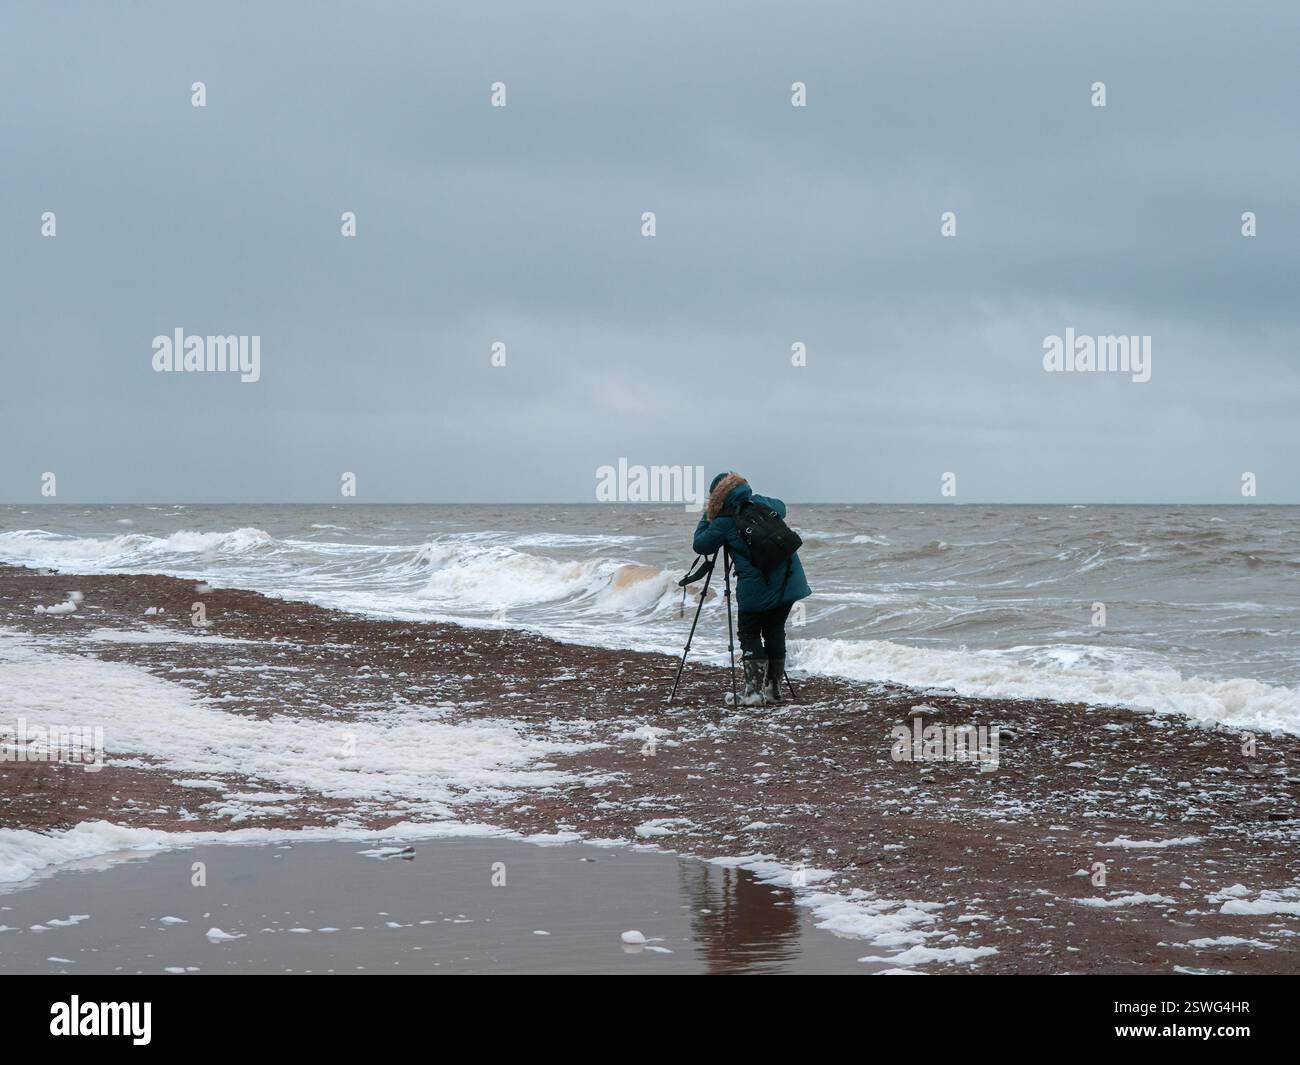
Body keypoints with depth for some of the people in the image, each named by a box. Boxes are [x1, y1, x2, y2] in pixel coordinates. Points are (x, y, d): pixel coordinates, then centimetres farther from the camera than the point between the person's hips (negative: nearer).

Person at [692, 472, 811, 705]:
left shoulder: (724, 522, -8)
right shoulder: (762, 503, 9)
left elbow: (700, 545, 4)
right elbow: (781, 507, 33)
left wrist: (706, 516, 15)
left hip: (757, 588, -5)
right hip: (789, 581, 5)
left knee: (750, 634, 8)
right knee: (775, 632, 15)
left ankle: (753, 689, -3)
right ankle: (774, 688, 18)